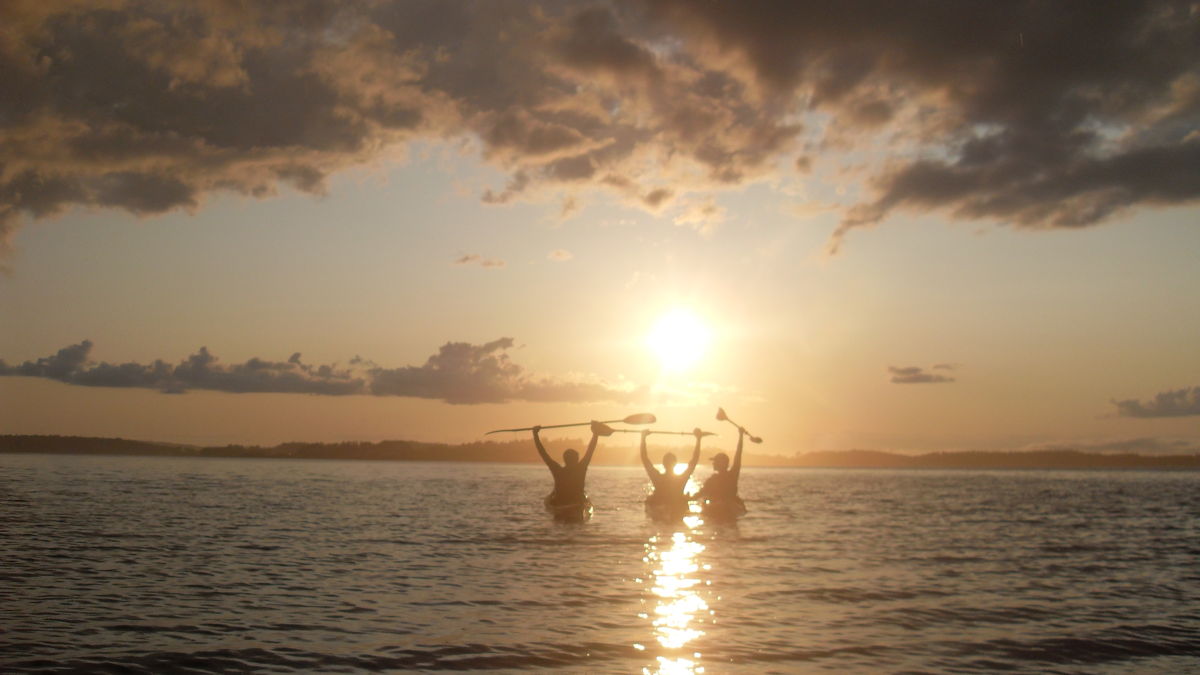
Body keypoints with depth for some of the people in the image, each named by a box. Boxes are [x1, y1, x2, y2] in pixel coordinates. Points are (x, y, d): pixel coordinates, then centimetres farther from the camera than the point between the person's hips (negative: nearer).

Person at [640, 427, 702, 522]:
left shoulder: (657, 478, -16)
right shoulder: (681, 479, -15)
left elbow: (644, 459, -10)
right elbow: (694, 460, -7)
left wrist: (643, 437, -6)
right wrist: (698, 439, -3)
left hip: (657, 516, 0)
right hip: (677, 516, 0)